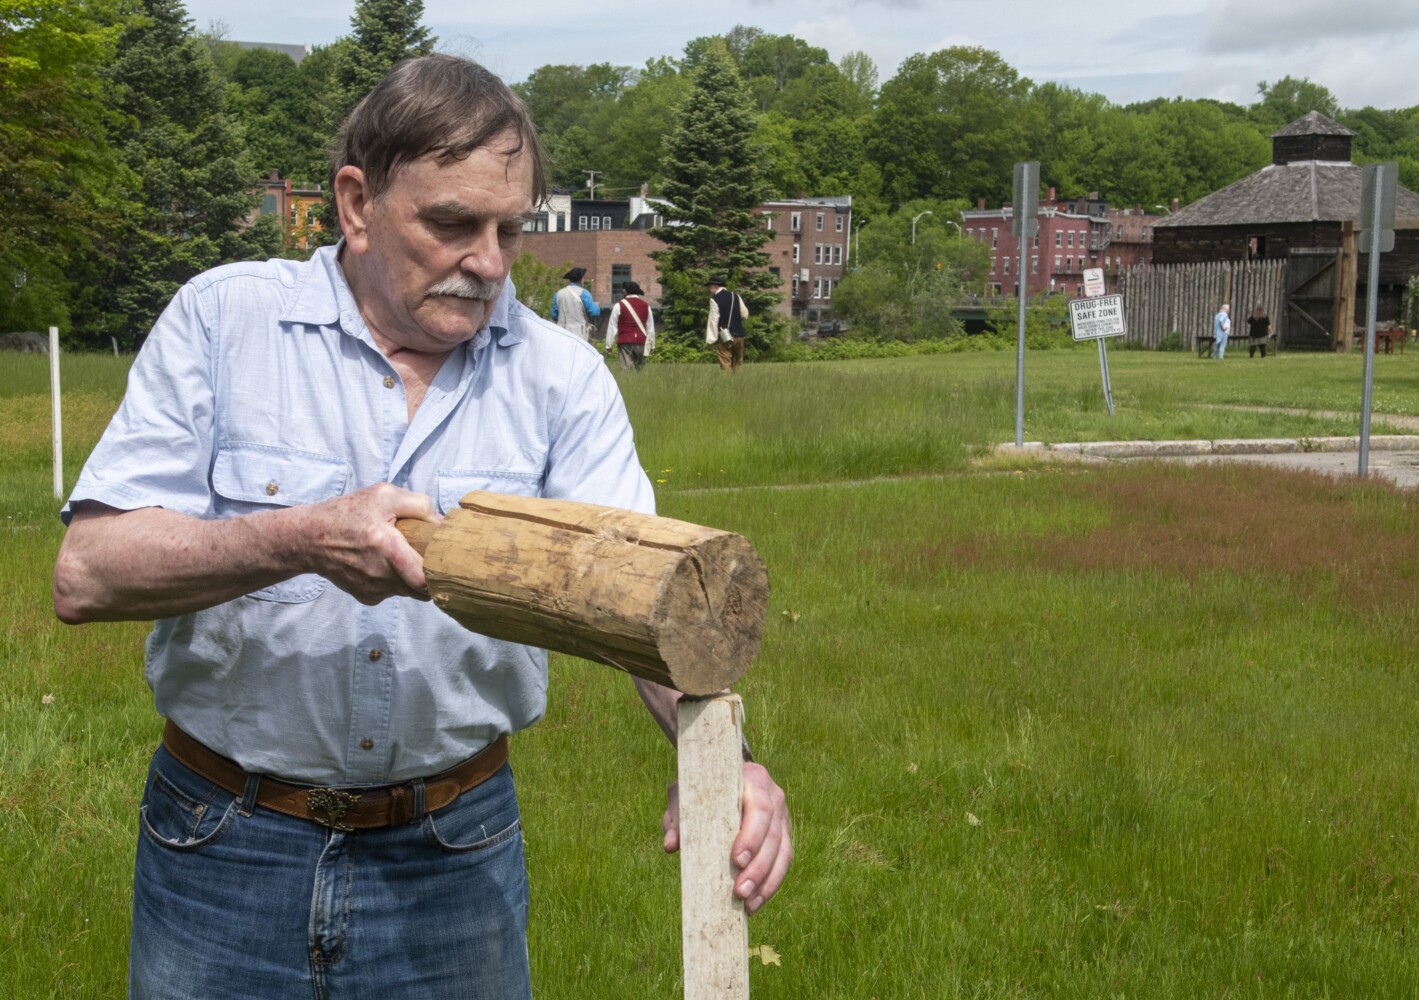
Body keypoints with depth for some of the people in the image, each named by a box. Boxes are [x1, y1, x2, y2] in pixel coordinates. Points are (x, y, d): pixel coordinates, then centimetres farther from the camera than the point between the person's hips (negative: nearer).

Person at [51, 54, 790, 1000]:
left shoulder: (562, 377, -3)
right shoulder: (223, 318, -6)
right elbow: (86, 574, -12)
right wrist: (301, 540, -27)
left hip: (455, 856, 1)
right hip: (226, 852, -1)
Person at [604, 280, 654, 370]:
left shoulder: (619, 306, -1)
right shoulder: (646, 306, 8)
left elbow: (612, 326, 0)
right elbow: (650, 328, 11)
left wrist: (608, 345, 6)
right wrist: (651, 345, 18)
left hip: (625, 342, -3)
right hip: (641, 342, 3)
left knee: (626, 368, -5)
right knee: (640, 369, 10)